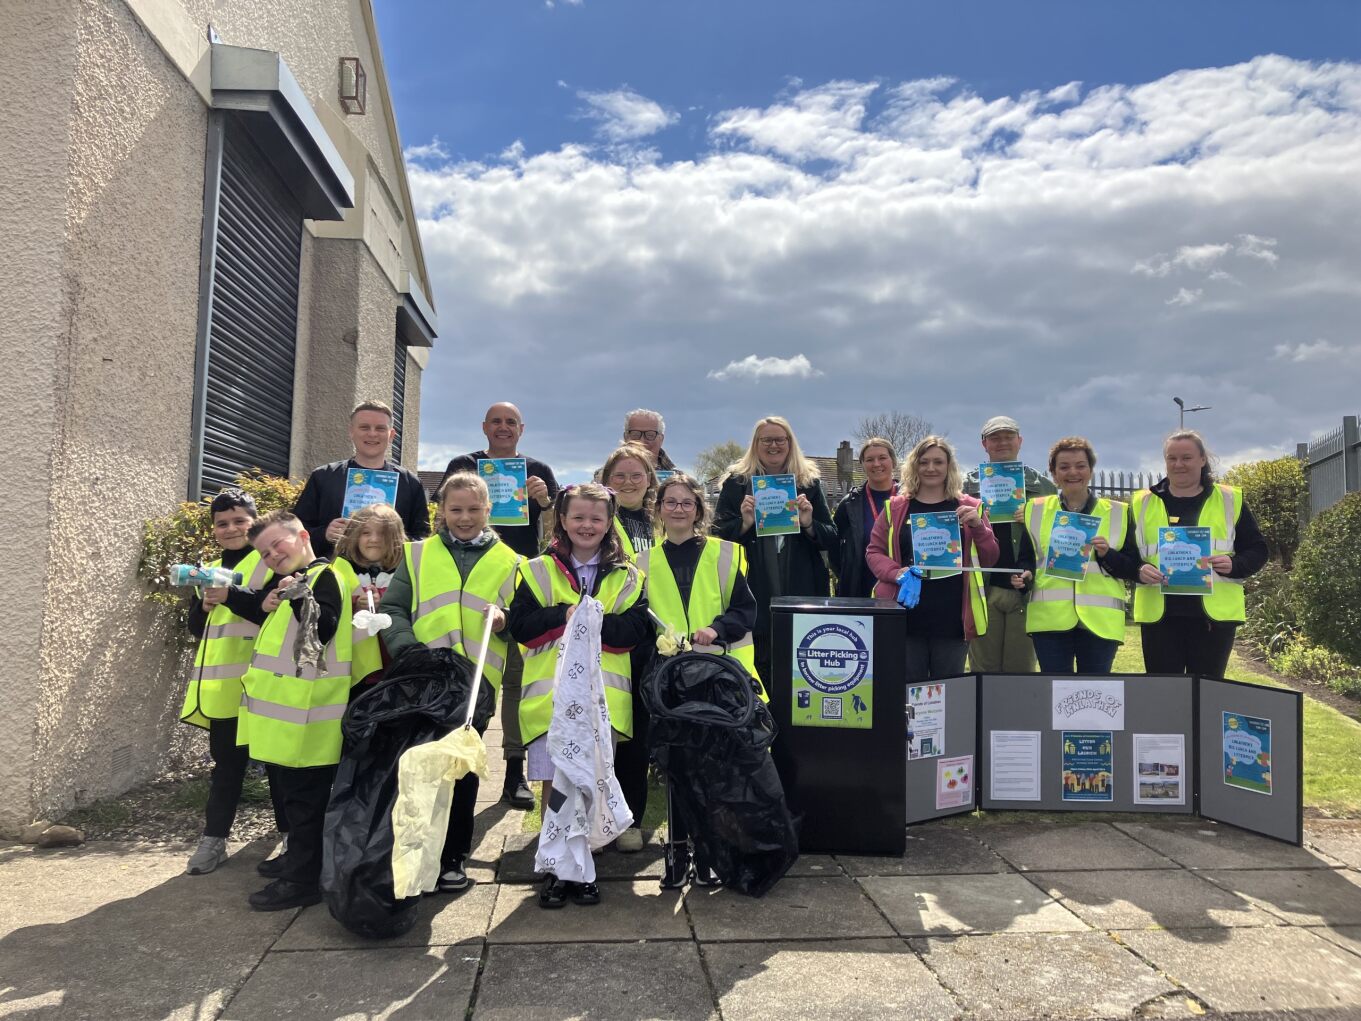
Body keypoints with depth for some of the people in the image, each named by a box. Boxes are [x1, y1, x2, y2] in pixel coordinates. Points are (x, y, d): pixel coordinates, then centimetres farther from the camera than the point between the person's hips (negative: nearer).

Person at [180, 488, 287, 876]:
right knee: (225, 763, 10)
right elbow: (197, 628, 16)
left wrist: (232, 597, -22)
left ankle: (290, 833, 18)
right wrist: (205, 605, -4)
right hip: (223, 684, 5)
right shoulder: (210, 569, 16)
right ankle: (214, 838, 16)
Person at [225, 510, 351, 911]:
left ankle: (301, 880, 2)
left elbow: (323, 629, -23)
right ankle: (297, 861, 31)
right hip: (286, 712, 10)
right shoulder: (287, 580, 18)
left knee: (302, 797, -4)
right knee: (292, 793, 19)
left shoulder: (323, 577, -10)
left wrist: (298, 597, -35)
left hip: (305, 714, -10)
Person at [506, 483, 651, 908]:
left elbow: (638, 629, -4)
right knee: (554, 783, 3)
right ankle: (555, 868, 16)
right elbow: (521, 625, -3)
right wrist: (566, 614, -16)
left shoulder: (626, 577, 8)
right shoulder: (538, 571, 7)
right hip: (549, 693, 0)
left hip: (603, 697, 1)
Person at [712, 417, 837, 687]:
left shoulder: (809, 482, 12)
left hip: (802, 592, 2)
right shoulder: (736, 482, 7)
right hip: (755, 595, -1)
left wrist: (809, 524, -9)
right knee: (760, 670, -1)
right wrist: (744, 523, -14)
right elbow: (719, 535, 4)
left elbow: (831, 541, 10)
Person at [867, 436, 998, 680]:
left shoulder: (969, 508, 9)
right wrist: (896, 572, -12)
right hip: (906, 616, 0)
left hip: (952, 619, 0)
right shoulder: (895, 508, 8)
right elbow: (874, 552, 7)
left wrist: (978, 526, -11)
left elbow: (989, 559, 7)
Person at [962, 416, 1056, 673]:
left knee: (1021, 670, 5)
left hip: (1025, 589, 0)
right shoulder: (967, 484, 11)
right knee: (984, 670, 3)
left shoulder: (1042, 485, 12)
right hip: (984, 588, 0)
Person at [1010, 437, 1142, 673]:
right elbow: (1025, 559, 13)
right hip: (1050, 619, 0)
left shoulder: (1117, 512, 10)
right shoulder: (1035, 510, 12)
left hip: (1100, 621, 0)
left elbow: (1133, 570, 7)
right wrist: (1023, 575, -9)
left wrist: (1108, 555, -11)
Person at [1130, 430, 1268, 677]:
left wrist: (1234, 565, -13)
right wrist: (1138, 571, -13)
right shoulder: (1142, 503, 9)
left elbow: (1258, 550, 8)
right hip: (1159, 615, 1)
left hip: (1215, 614, 0)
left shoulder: (1230, 500, 8)